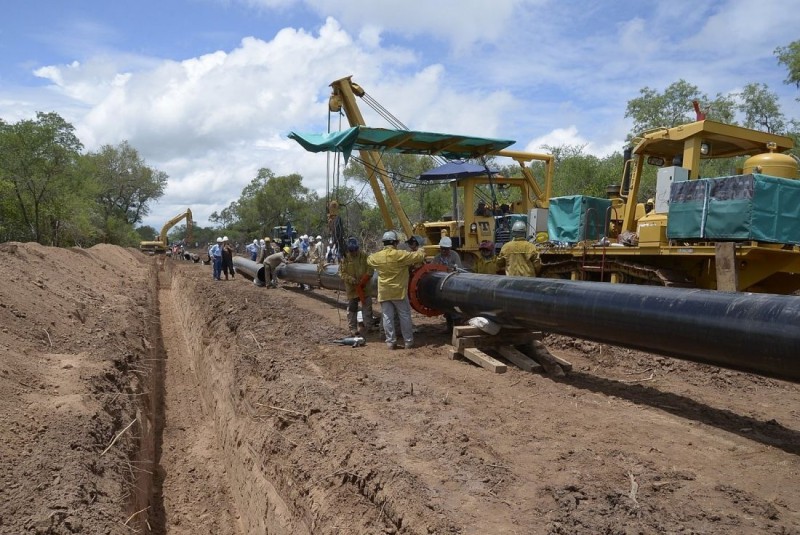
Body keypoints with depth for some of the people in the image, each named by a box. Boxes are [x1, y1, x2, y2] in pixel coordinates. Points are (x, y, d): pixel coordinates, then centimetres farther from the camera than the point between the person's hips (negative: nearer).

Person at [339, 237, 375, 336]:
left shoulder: (364, 255, -4)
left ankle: (368, 327, 15)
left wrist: (364, 281, -15)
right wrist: (351, 280, -21)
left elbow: (370, 269, -2)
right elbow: (342, 273, -6)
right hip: (351, 288, -1)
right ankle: (353, 328, 13)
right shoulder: (344, 258, -6)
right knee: (352, 309, 6)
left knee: (367, 307, 6)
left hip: (365, 287, 1)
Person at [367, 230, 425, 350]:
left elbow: (369, 259, 22)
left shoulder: (377, 256, -2)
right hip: (399, 291, -3)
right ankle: (408, 341, 12)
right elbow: (420, 256, -9)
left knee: (387, 317, 9)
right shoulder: (400, 255, -14)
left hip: (384, 292, 3)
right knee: (405, 316, 8)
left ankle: (391, 341, 12)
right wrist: (421, 252, 14)